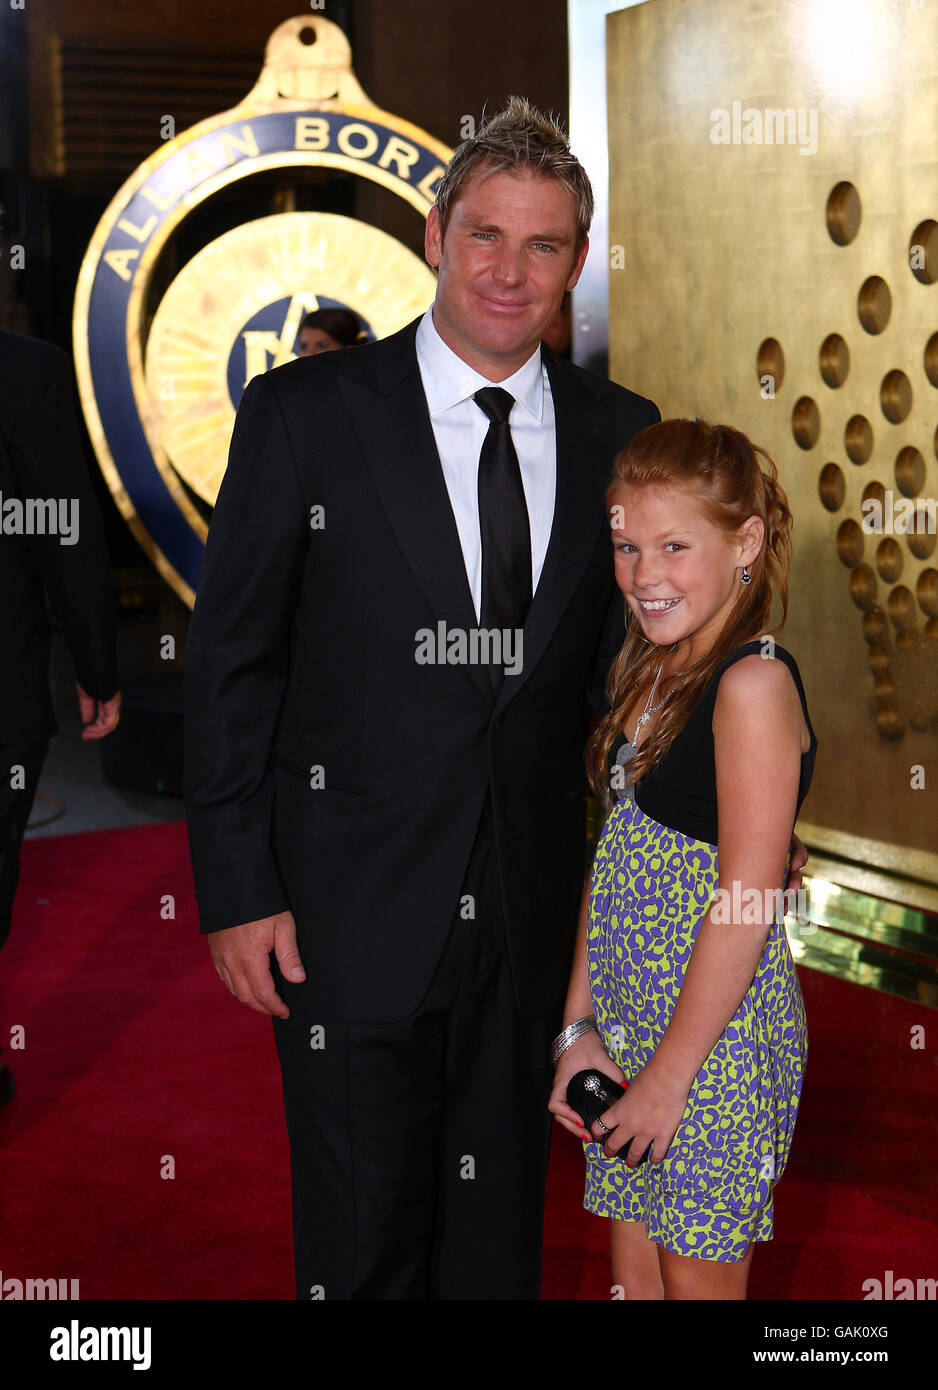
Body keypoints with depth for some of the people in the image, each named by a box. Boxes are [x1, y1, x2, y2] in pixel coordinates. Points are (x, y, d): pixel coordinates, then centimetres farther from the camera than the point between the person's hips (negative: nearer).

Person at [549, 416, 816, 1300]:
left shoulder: (753, 683, -17)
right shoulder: (647, 673, 8)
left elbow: (745, 902, -20)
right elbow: (616, 860, 8)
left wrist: (670, 1077, -17)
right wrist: (580, 1026, 3)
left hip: (718, 1029, -8)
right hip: (630, 1020, 8)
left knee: (697, 1277, 6)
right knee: (634, 1274, 16)